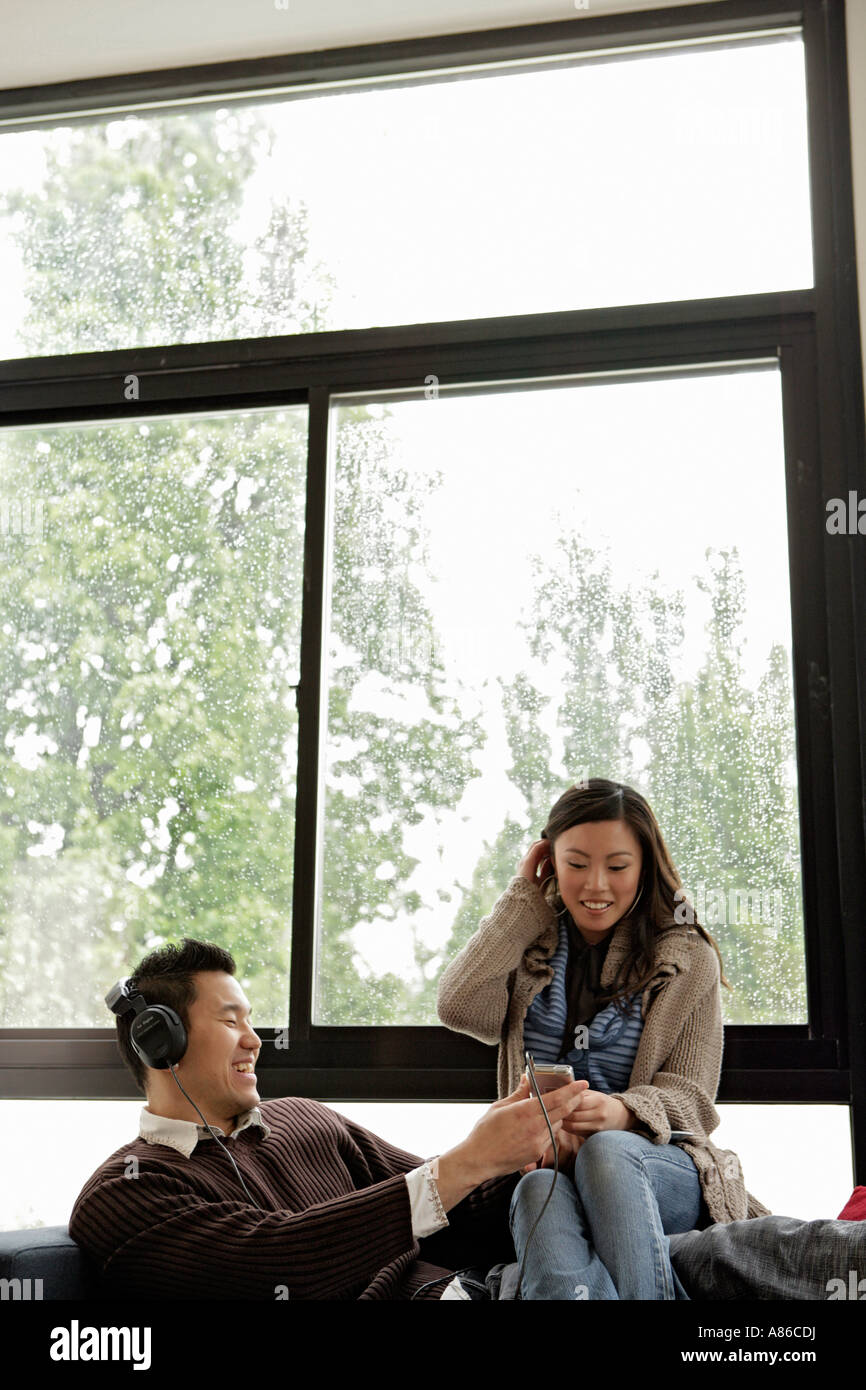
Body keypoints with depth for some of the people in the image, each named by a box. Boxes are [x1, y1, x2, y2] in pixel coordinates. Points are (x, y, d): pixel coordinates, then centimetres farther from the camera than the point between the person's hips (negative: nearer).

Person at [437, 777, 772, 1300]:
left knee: (605, 1151, -37)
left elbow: (689, 1096, 2)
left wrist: (621, 1114, -22)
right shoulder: (530, 946, 15)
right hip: (542, 1158, 1)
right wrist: (524, 897, 3)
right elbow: (461, 1007, -6)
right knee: (539, 1190, -37)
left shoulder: (689, 960, 9)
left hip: (659, 1165, -1)